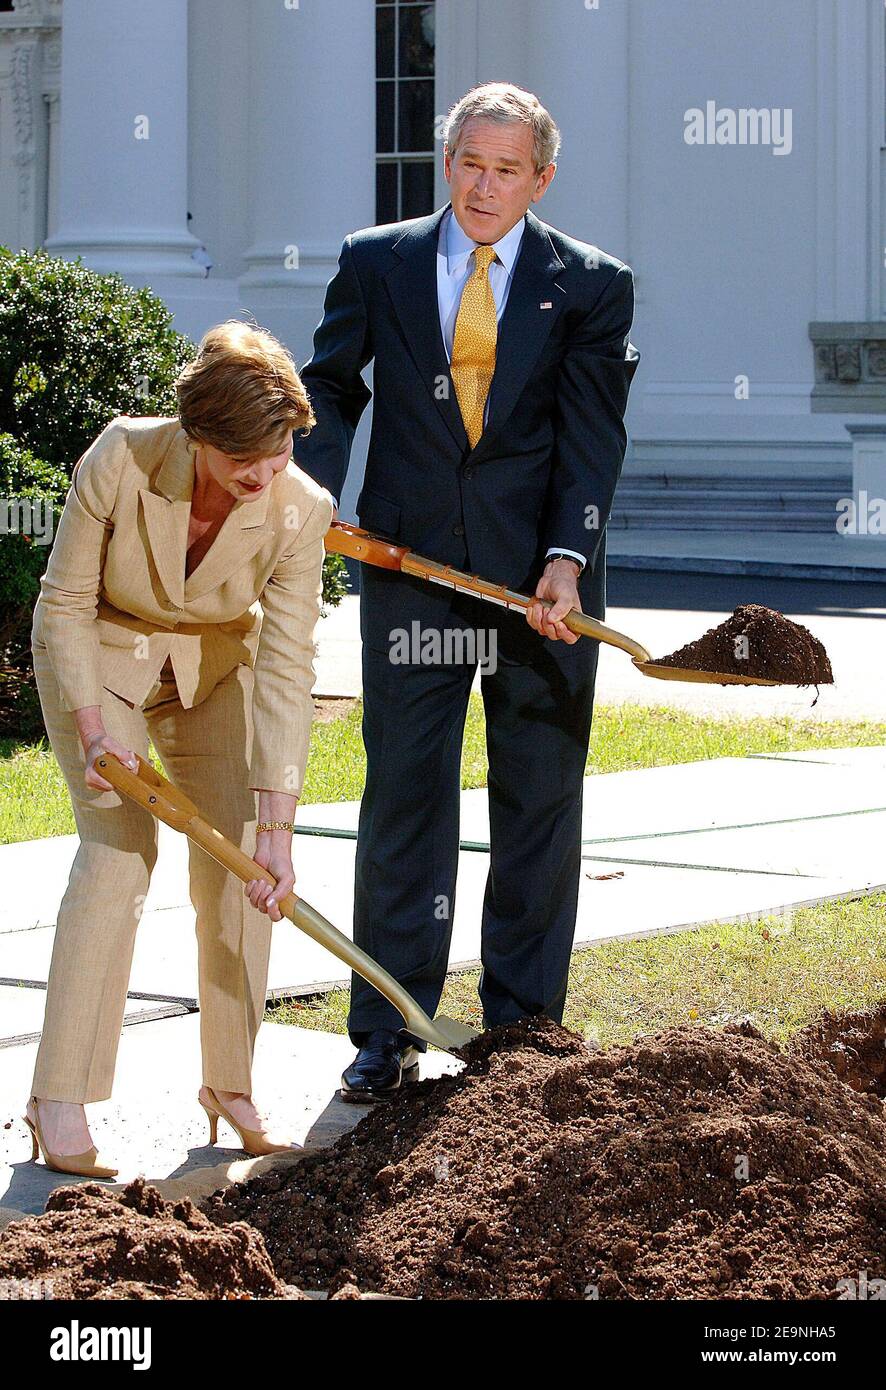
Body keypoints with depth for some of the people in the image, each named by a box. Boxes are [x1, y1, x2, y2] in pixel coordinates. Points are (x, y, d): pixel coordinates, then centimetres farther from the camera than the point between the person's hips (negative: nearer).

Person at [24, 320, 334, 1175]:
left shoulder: (299, 509, -27)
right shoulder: (119, 461, -33)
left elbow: (286, 671, -25)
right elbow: (66, 603, -19)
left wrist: (276, 826, -28)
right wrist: (90, 729, -28)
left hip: (214, 668, 3)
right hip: (99, 658, -3)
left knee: (235, 862, -7)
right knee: (118, 850, -18)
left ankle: (230, 1085, 7)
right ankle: (60, 1103, -16)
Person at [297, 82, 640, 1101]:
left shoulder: (590, 284, 2)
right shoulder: (376, 264, 6)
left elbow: (592, 432, -5)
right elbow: (331, 387, 10)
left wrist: (568, 556, -18)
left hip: (541, 580, 0)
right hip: (410, 566, 0)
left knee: (539, 805, 6)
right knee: (403, 798, 1)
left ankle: (522, 1029, 17)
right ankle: (388, 1035, 6)